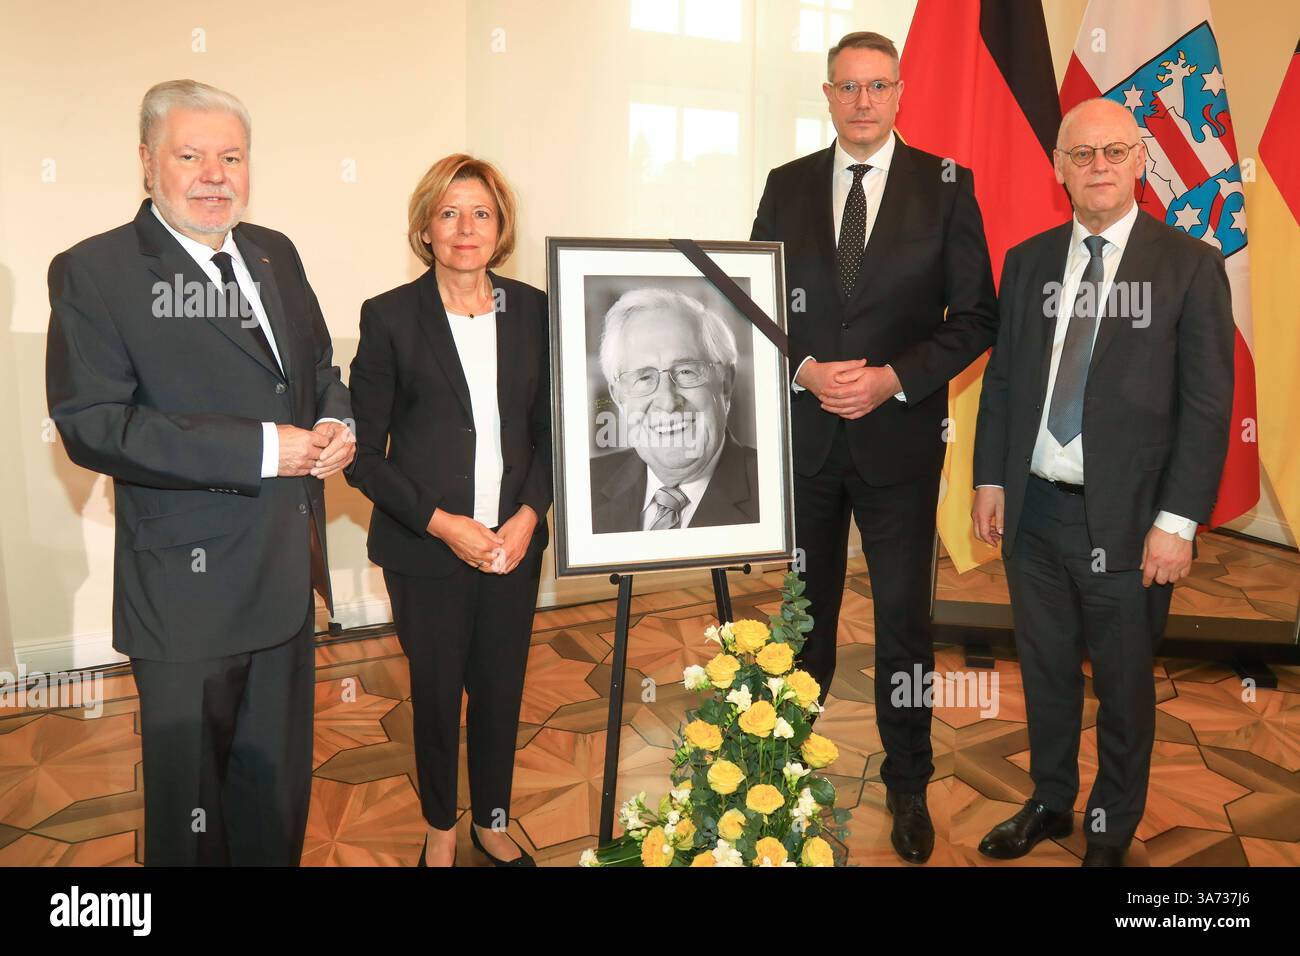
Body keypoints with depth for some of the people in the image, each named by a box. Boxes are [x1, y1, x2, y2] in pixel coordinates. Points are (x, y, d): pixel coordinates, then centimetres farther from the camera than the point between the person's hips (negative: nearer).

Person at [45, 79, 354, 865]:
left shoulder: (275, 255, 9)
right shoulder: (94, 272, -10)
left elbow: (321, 367, 18)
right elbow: (91, 426, -19)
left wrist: (334, 426, -6)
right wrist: (260, 448, -24)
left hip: (288, 573, 6)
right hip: (189, 585, -5)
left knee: (279, 784, 22)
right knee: (190, 803, 13)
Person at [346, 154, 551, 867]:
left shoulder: (533, 310, 3)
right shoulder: (390, 316, -5)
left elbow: (551, 430, 8)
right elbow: (364, 452, -5)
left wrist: (529, 514, -7)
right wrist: (441, 523, -13)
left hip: (514, 543, 2)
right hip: (425, 549, -2)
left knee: (501, 688, 14)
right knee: (437, 693, 12)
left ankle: (493, 820, 38)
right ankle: (440, 826, 38)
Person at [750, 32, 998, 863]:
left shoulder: (946, 185, -1)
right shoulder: (786, 186, 6)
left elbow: (975, 316, -2)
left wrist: (893, 378, -15)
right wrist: (804, 370, -11)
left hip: (900, 437, -2)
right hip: (802, 436, 2)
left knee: (904, 621, 7)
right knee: (803, 612, 14)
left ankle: (908, 786, 27)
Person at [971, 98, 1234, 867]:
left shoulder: (1191, 266, -5)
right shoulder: (1028, 261, 7)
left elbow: (1207, 404, -7)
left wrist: (1177, 521, -12)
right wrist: (991, 479, 4)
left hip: (1124, 519, -3)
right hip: (1033, 509, 4)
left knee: (1124, 684, 12)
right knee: (1045, 670, 17)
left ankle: (1111, 832, 33)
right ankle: (1050, 803, 38)